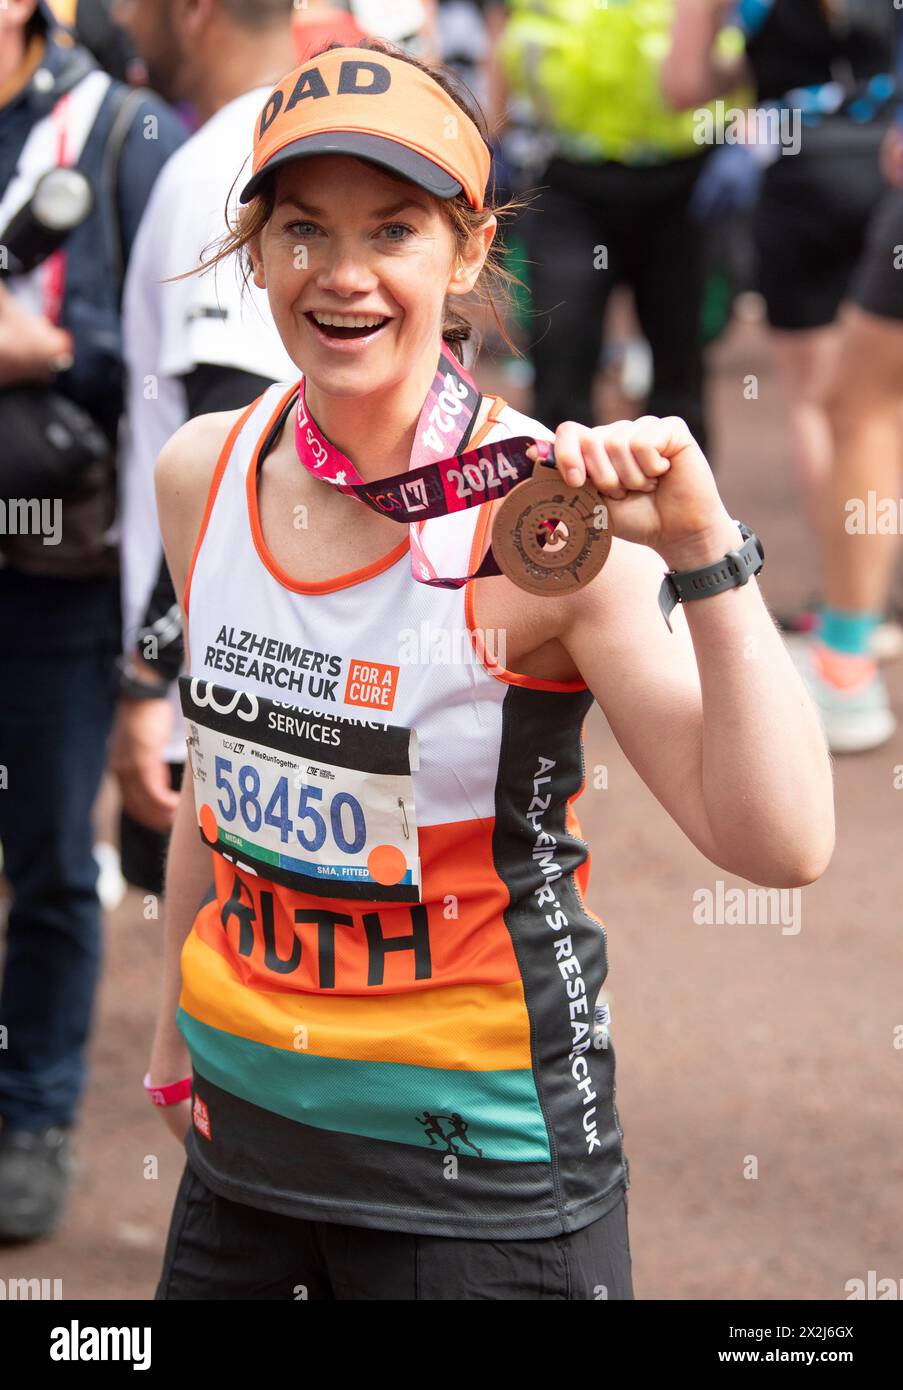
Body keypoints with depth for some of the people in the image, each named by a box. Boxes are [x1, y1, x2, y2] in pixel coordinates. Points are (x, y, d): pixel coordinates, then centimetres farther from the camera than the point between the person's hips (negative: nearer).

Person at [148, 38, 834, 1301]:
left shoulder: (544, 519, -18)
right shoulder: (201, 475, -1)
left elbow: (782, 847, -25)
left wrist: (708, 557, -33)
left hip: (478, 1172, -5)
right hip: (240, 1127, 5)